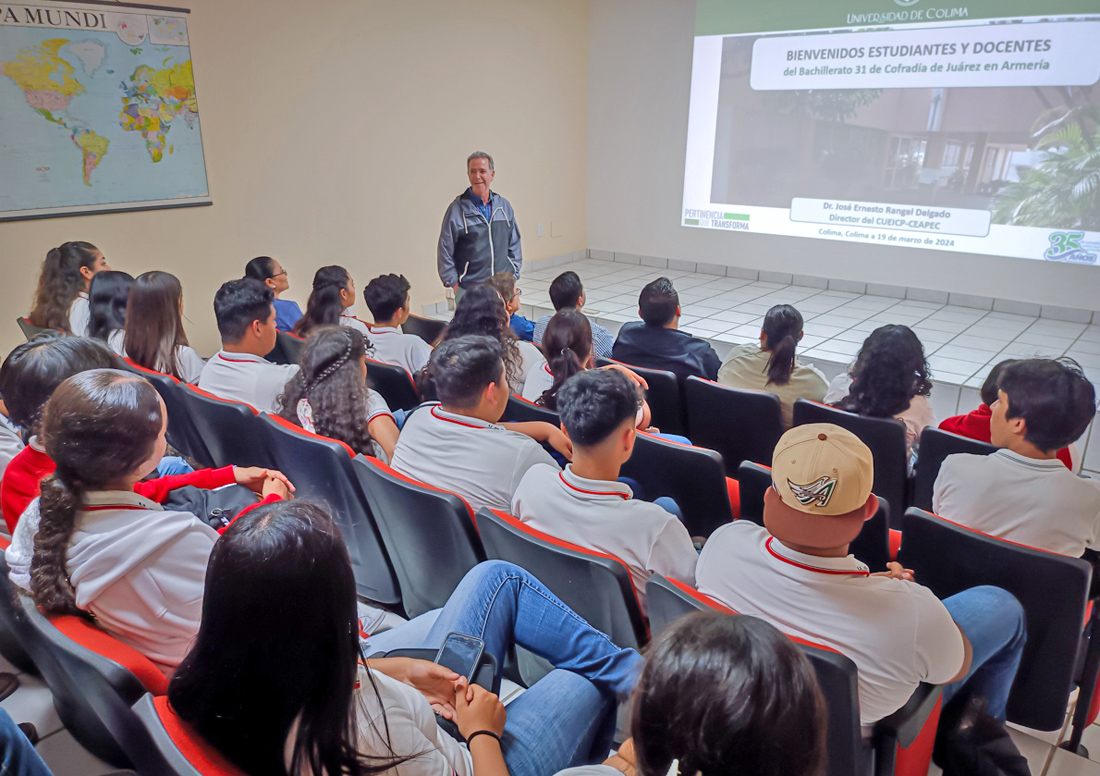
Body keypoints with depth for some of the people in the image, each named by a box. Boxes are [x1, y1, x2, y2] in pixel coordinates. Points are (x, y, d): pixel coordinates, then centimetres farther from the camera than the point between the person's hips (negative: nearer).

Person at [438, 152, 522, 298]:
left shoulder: (504, 206, 10)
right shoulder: (457, 209, -3)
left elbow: (514, 244, 19)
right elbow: (445, 251, -1)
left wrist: (513, 274, 12)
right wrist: (454, 283, -4)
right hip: (469, 290, -4)